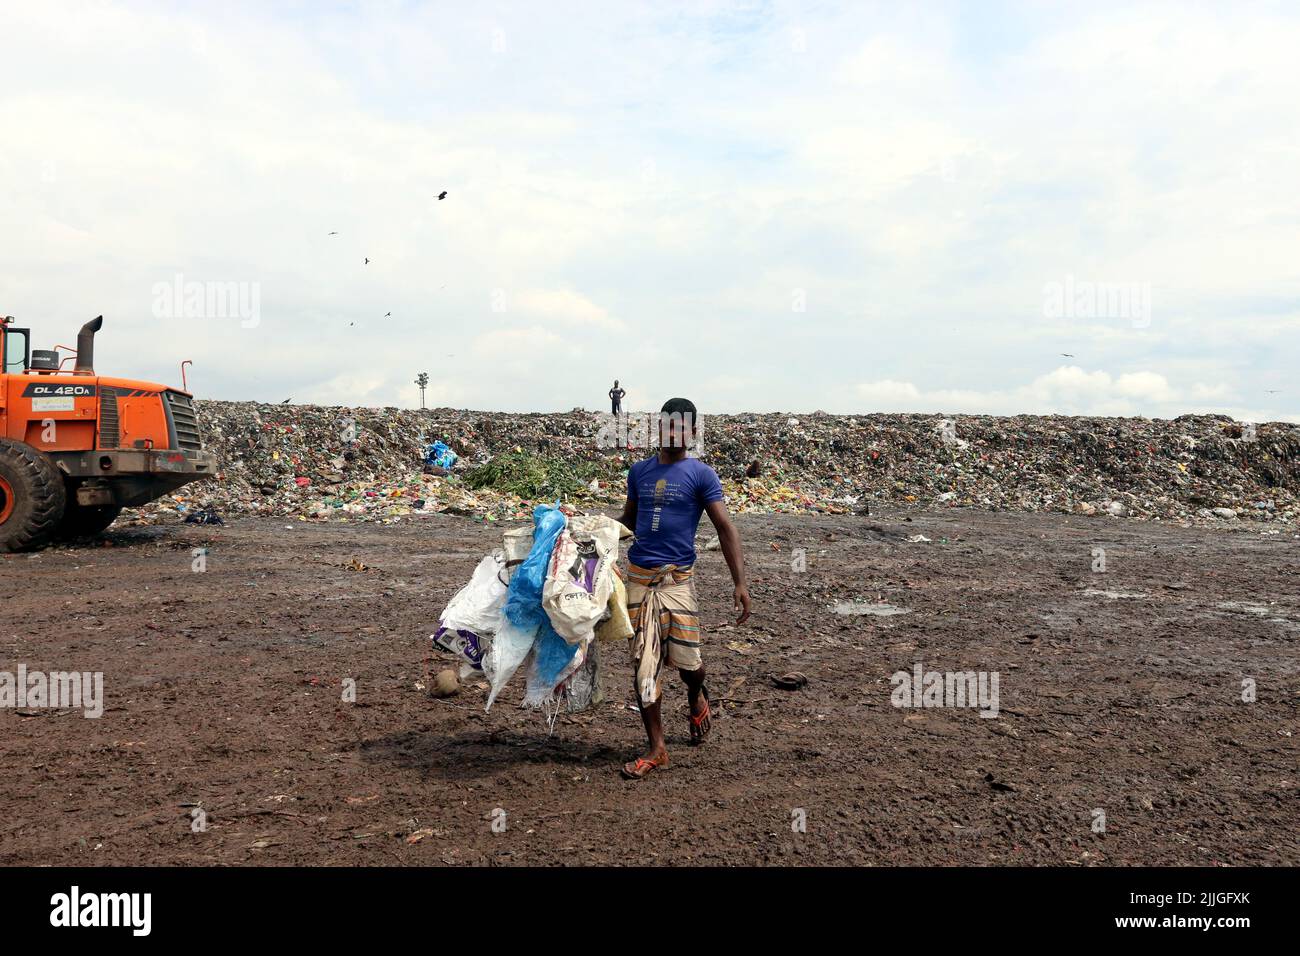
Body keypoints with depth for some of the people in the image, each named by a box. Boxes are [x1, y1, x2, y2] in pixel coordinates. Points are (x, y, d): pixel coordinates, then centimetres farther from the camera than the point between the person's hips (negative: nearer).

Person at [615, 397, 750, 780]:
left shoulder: (701, 474, -3)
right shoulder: (639, 471, 11)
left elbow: (725, 529, -8)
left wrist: (740, 582, -17)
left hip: (678, 579, -3)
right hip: (638, 576, 3)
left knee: (685, 659, -2)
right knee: (644, 663, 1)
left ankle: (697, 698, 36)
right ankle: (656, 749, 11)